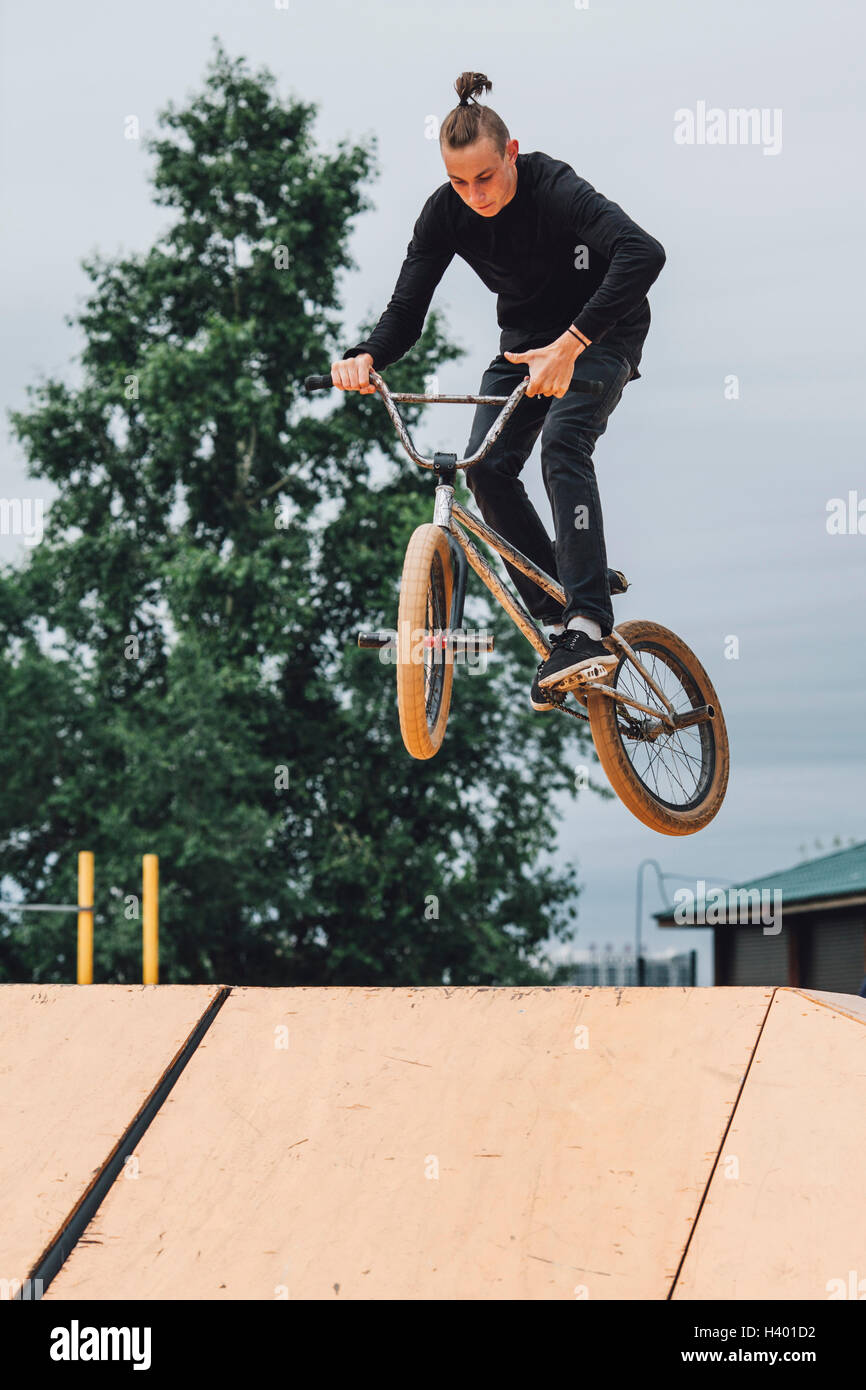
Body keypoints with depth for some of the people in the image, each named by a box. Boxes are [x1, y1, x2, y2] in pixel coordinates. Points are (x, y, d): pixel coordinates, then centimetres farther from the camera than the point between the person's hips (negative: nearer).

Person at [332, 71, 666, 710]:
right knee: (486, 467, -15)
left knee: (563, 442, -29)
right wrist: (365, 357, -36)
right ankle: (560, 615, -3)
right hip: (528, 336, 5)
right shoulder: (446, 213, -16)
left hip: (602, 330, -5)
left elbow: (643, 253, -48)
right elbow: (406, 311, -13)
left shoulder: (552, 189, -32)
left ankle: (590, 626, -34)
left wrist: (571, 343, -57)